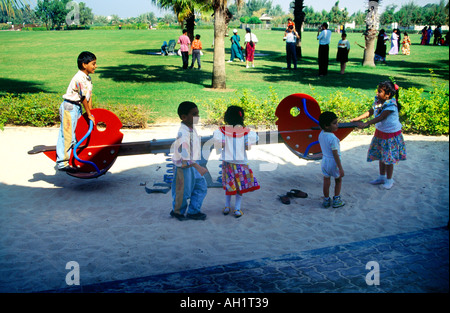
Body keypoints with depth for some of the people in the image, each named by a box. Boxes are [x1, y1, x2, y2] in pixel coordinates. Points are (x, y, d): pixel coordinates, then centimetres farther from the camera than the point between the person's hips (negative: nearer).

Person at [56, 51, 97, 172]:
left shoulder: (88, 78, 8)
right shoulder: (79, 78, -21)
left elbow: (89, 96, 10)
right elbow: (83, 98, -18)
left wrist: (91, 112, 8)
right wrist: (89, 115, -12)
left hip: (77, 107, 10)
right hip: (69, 107, -10)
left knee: (76, 134, 13)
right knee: (67, 135, -7)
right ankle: (62, 162, -2)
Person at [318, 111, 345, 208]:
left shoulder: (321, 135, -4)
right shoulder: (332, 138, -27)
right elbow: (335, 154, -24)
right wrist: (340, 168, -19)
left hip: (324, 161, 6)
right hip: (334, 162, -6)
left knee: (326, 181, 16)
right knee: (338, 180, 17)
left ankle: (326, 200, 24)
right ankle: (336, 200, 21)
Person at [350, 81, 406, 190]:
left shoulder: (390, 104, -25)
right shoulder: (378, 101, -1)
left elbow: (381, 117, -31)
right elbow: (370, 112, 11)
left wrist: (366, 124, -36)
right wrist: (357, 119, 3)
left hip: (391, 134, -8)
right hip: (380, 132, 8)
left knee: (388, 157, 1)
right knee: (381, 156, 16)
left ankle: (389, 180, 17)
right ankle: (382, 177, 32)